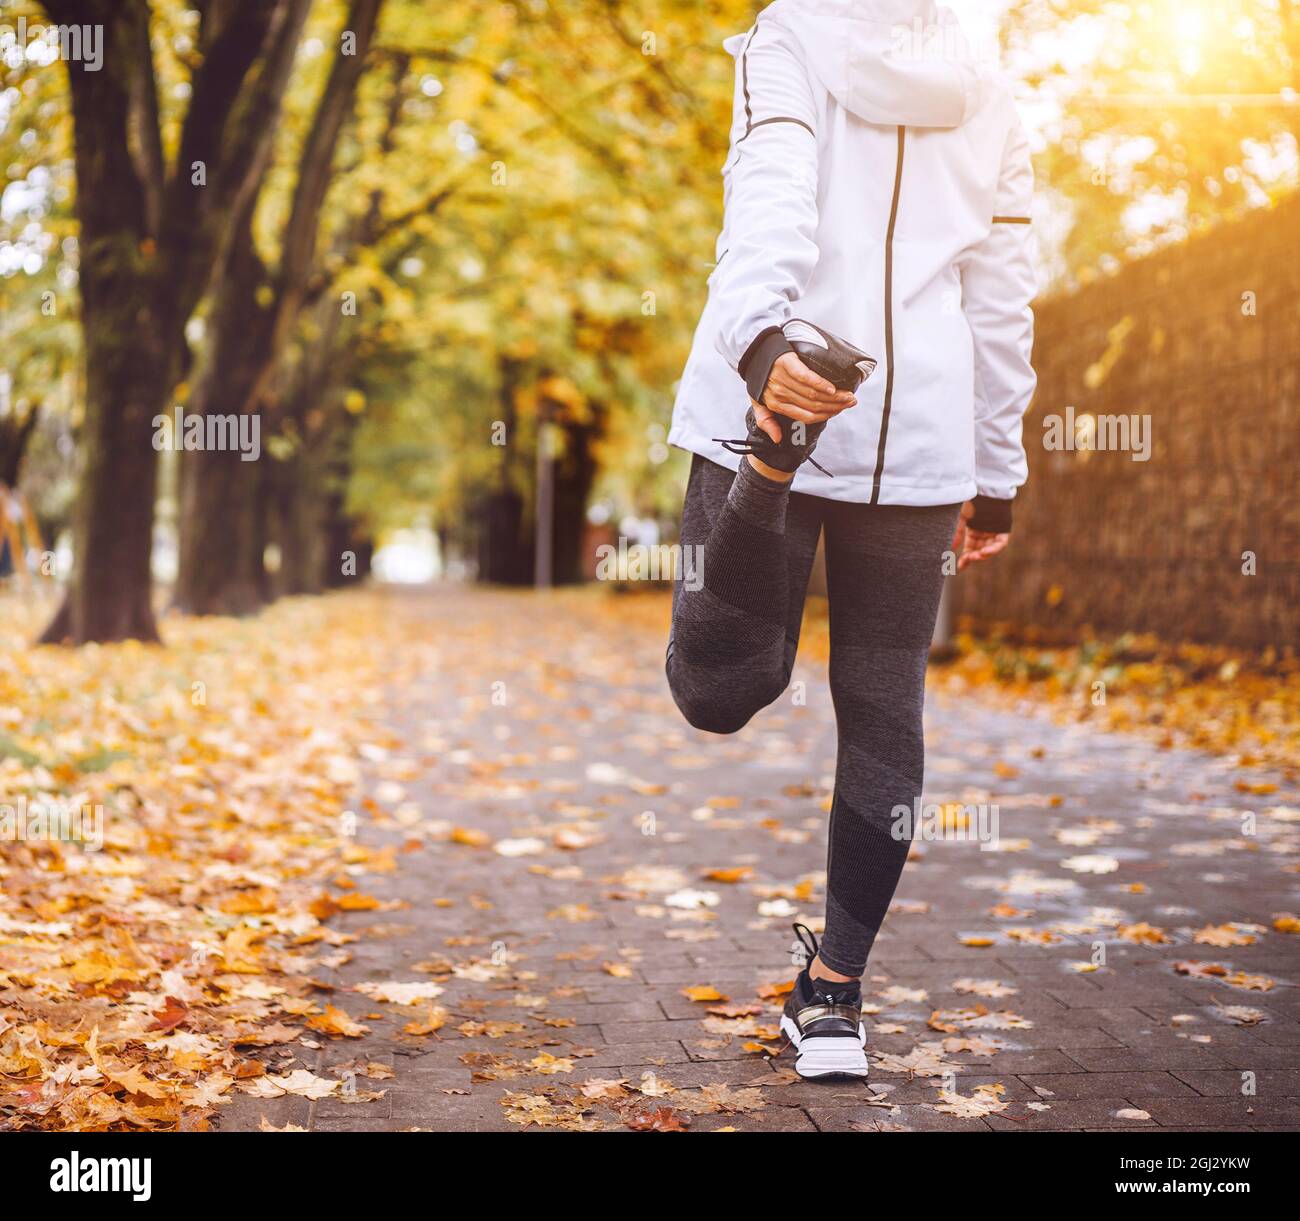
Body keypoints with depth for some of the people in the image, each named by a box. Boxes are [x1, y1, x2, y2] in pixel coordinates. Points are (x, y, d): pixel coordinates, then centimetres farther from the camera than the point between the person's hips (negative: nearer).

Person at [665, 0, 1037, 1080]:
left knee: (720, 689, -1)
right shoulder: (986, 95, 16)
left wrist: (763, 338, -32)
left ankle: (769, 467, -30)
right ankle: (835, 992, 13)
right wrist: (996, 481, 21)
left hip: (776, 392, -3)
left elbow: (773, 193, -15)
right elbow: (1003, 302, 16)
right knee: (885, 710, 9)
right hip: (918, 434, 3)